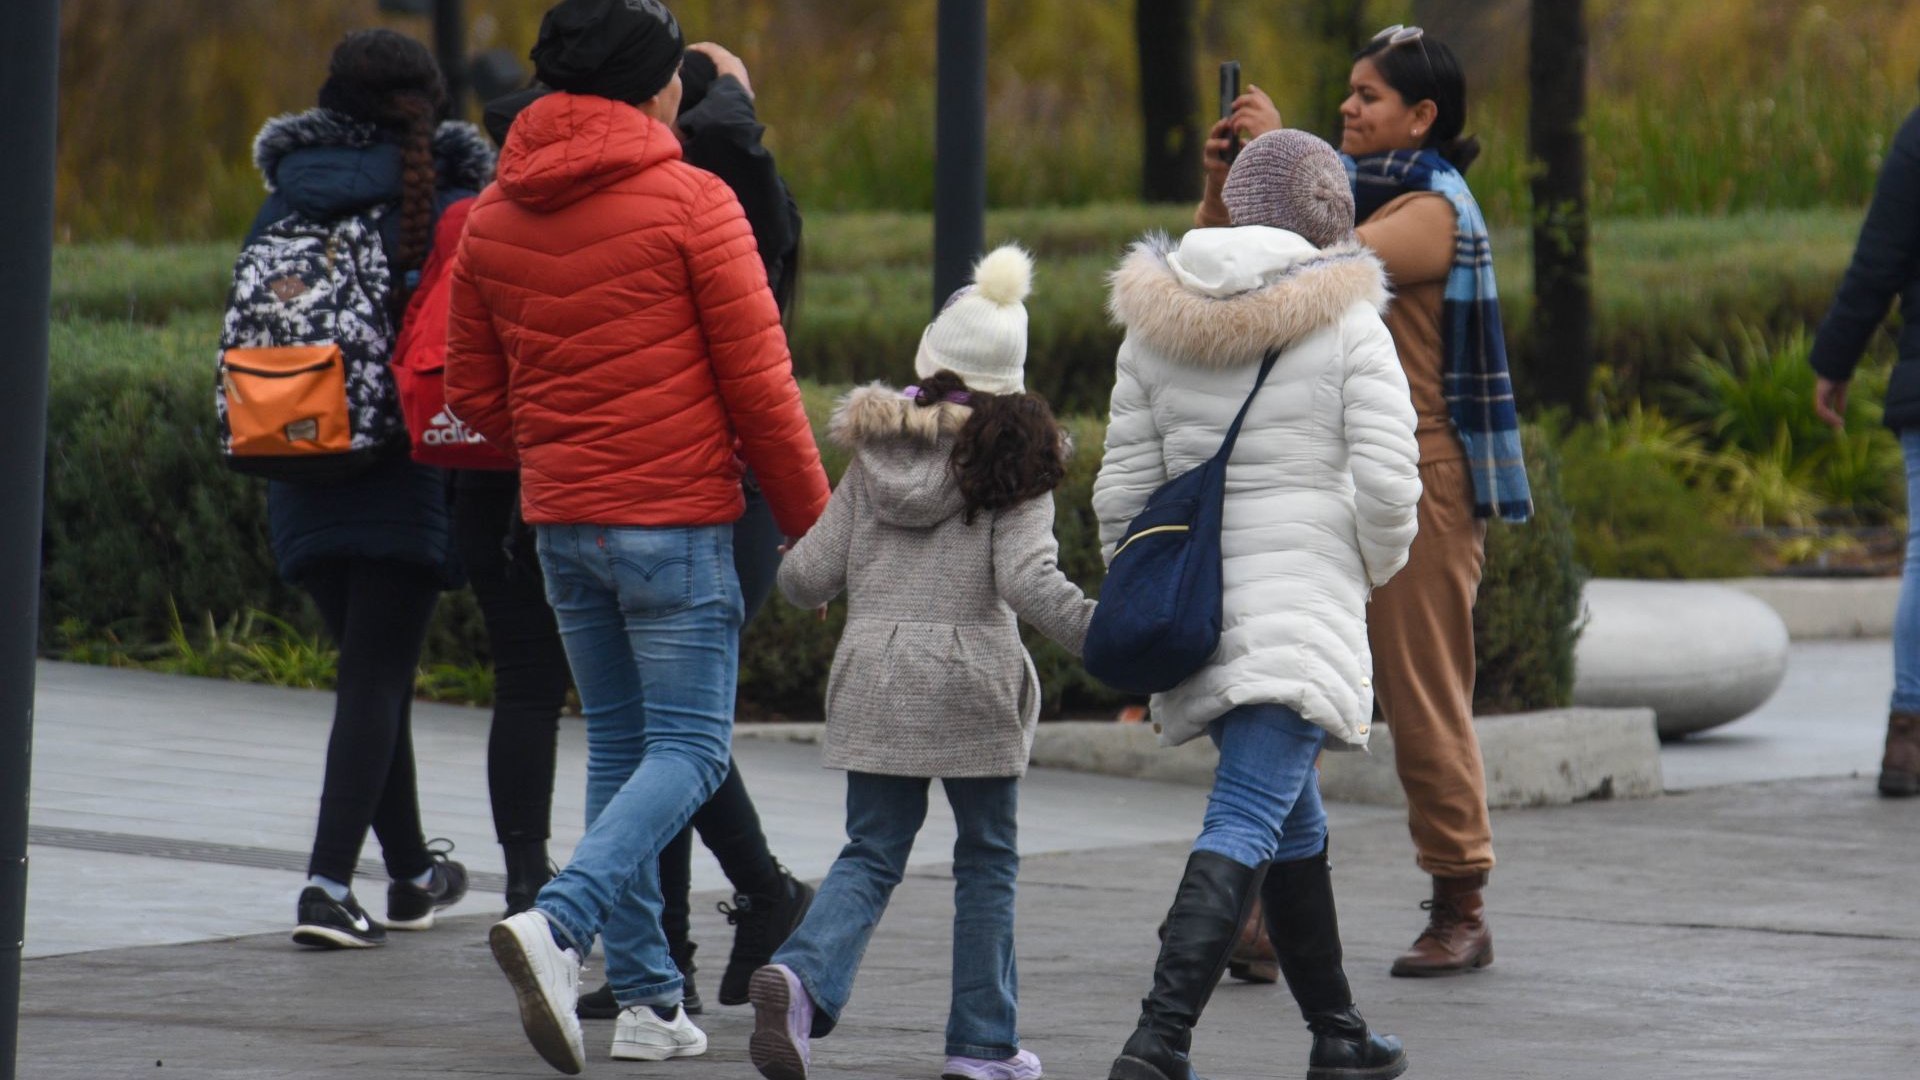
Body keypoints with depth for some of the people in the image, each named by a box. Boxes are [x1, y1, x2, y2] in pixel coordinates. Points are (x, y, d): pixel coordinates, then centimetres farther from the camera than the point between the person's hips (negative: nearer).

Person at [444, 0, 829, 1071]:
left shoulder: (497, 214, 7)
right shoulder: (691, 201, -10)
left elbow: (474, 390, 13)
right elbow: (759, 382, -9)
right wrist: (814, 523, 0)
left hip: (562, 524, 6)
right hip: (677, 518, -6)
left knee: (620, 745, 14)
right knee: (688, 749, -3)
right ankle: (560, 923, -25)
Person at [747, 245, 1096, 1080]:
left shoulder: (874, 455, 6)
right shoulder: (1013, 462, -4)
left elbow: (807, 577, 6)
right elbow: (1029, 581, -17)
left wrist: (795, 578, 28)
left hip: (873, 677, 3)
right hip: (973, 681, -3)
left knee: (871, 853, 9)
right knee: (986, 859, 11)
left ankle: (804, 975, -18)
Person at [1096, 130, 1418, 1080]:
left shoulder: (1156, 323, 7)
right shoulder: (1344, 321, -6)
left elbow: (1122, 487, 7)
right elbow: (1387, 477, -12)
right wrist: (1380, 564, 6)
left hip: (1193, 601, 6)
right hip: (1303, 602, -6)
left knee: (1294, 817, 21)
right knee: (1246, 825, -12)